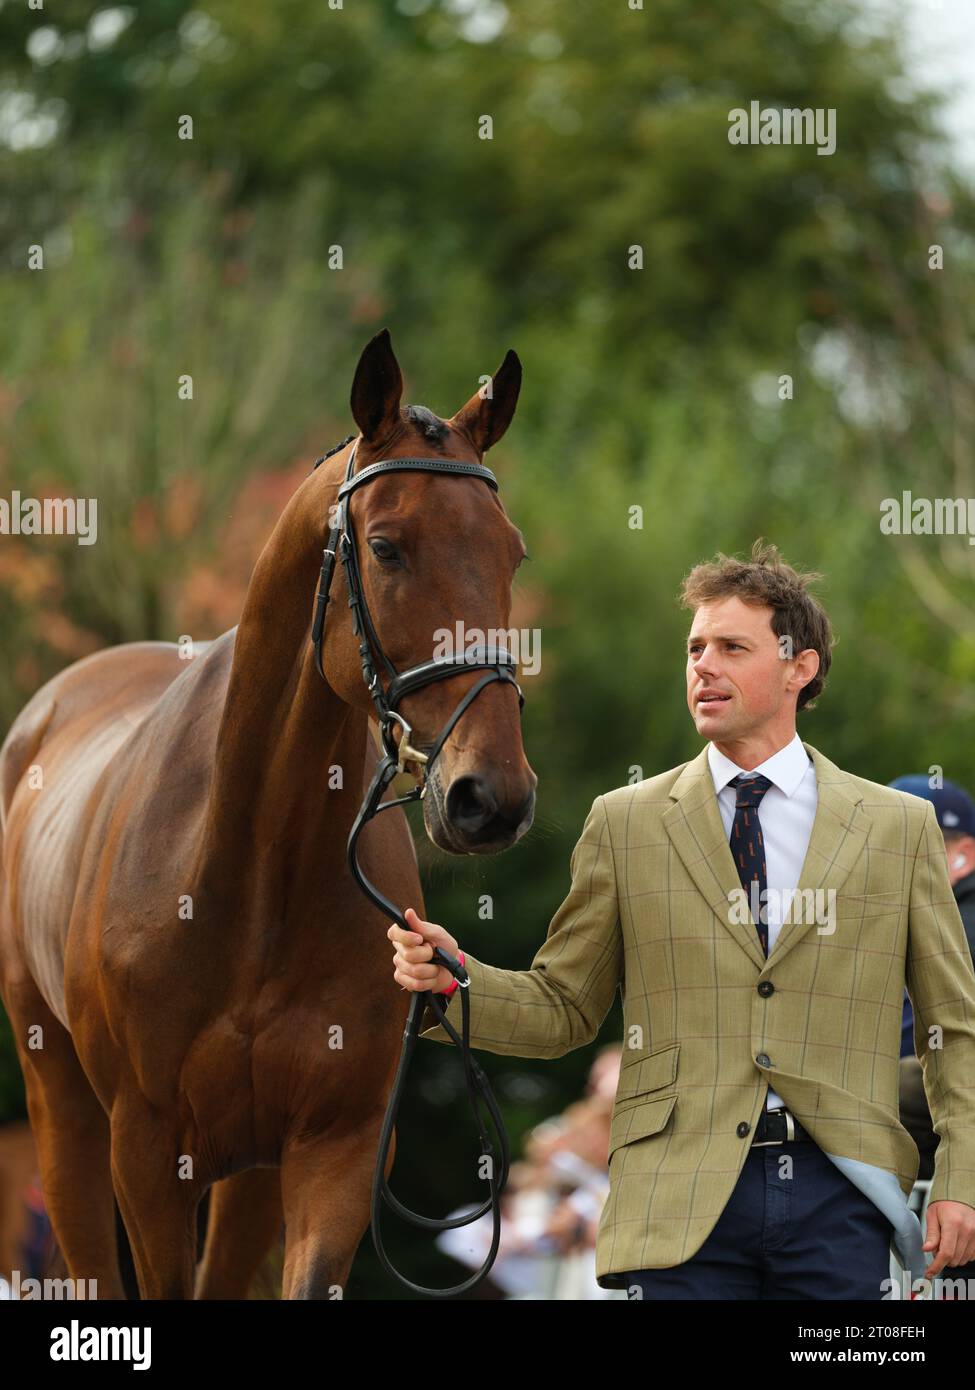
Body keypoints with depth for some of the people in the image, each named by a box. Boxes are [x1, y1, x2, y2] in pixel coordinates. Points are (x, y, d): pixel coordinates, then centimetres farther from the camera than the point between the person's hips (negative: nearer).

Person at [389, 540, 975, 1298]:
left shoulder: (899, 827, 10)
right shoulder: (624, 823, 11)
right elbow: (563, 1010, 13)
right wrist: (456, 979, -6)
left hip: (837, 1199, 0)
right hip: (685, 1201, 0)